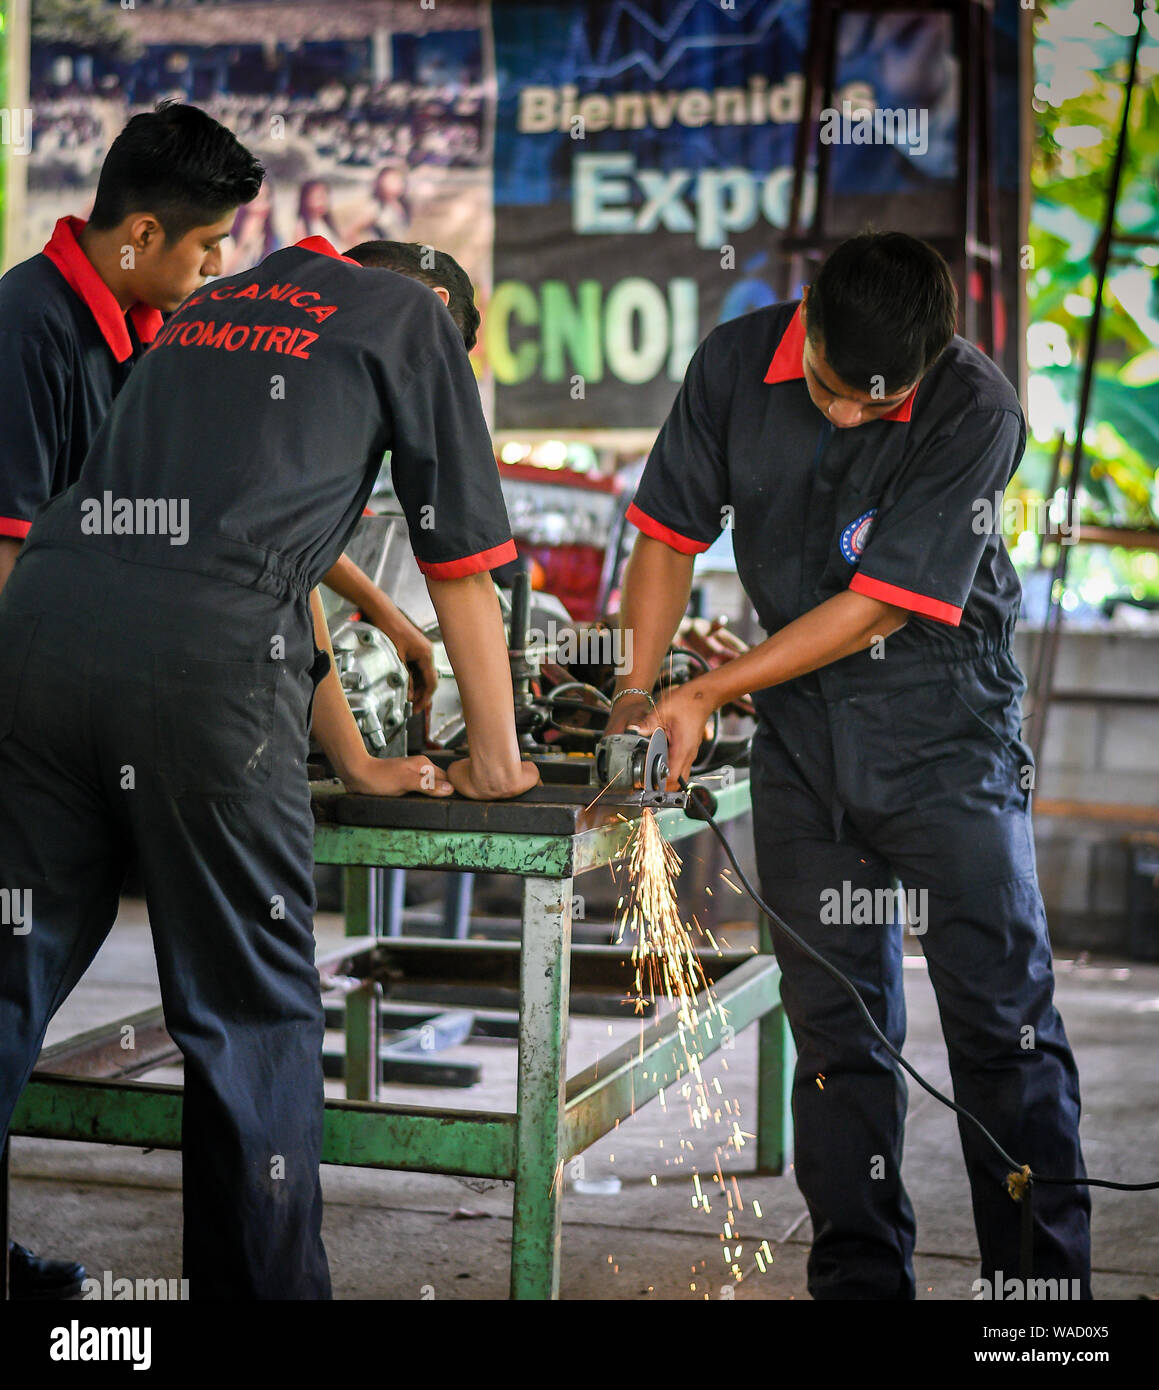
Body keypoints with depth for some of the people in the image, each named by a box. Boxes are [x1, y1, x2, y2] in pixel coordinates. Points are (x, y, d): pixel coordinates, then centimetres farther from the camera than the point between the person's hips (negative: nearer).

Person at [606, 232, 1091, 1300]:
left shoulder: (975, 410, -18)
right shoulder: (737, 363, -5)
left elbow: (882, 603, -19)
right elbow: (672, 533, 6)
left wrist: (709, 693, -15)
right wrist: (640, 689, -4)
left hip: (943, 728, -3)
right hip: (803, 730, 4)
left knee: (1003, 1015, -4)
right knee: (835, 1024, 8)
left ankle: (1044, 1281, 6)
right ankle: (859, 1278, 17)